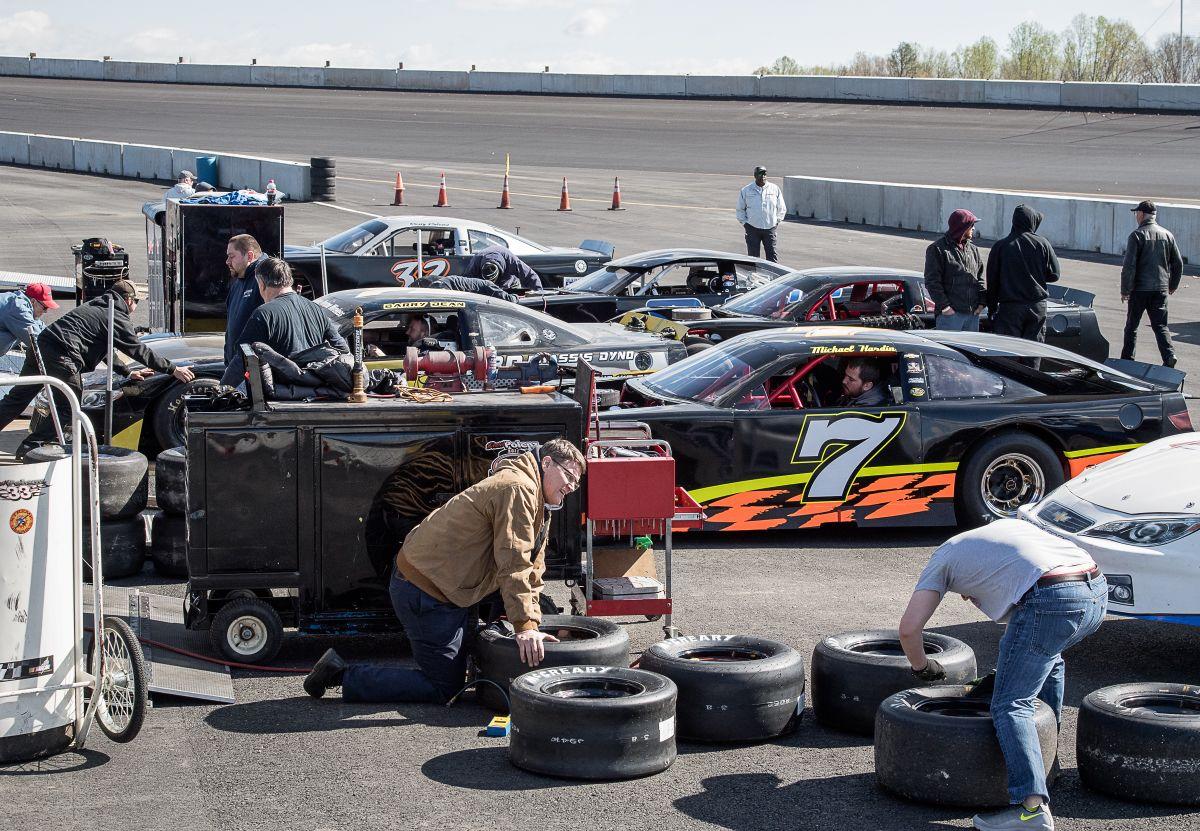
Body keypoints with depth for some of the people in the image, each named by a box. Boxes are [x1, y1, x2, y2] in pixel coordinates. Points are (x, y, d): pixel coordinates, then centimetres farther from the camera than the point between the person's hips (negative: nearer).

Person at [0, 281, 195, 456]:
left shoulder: (96, 306, 30)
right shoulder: (117, 318, 2)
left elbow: (103, 348, 36)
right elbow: (139, 350, 1)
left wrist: (127, 373, 38)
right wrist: (173, 369, 5)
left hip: (41, 346, 9)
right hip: (61, 357, -9)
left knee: (18, 398, 14)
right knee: (68, 409, 3)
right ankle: (30, 448, 0)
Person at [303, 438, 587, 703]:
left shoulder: (538, 505, 16)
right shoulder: (518, 489, -18)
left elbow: (532, 568, 17)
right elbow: (513, 564, -24)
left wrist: (533, 623, 8)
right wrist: (525, 626, -25)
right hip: (424, 590, -11)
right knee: (442, 687, -6)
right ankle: (345, 675, -1)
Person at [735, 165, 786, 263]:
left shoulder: (775, 189, 4)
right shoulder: (746, 191, 2)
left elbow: (781, 209, 13)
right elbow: (740, 209, 12)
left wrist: (777, 221, 5)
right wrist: (744, 222, 2)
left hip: (770, 228, 0)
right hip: (752, 229, 0)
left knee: (772, 255, -3)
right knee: (753, 256, 2)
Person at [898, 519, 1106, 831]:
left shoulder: (944, 556, 20)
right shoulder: (1007, 525, 37)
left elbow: (909, 628, 10)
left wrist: (921, 667, 30)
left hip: (1050, 600, -7)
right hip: (1097, 591, 7)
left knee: (1010, 705, -1)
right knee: (1047, 659, 34)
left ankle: (1033, 806, -15)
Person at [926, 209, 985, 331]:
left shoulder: (973, 249, 18)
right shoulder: (937, 249, -3)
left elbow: (979, 278, 20)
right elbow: (932, 281, -8)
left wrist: (981, 303, 7)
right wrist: (944, 306, -15)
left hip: (973, 314, 7)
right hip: (951, 313, -7)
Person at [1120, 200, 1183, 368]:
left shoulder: (1137, 236, -9)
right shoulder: (1167, 235, 6)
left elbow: (1129, 266, -14)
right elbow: (1178, 263, 11)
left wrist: (1125, 290, -8)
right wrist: (1173, 285, 22)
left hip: (1140, 288, -4)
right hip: (1161, 289, 4)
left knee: (1132, 325, 10)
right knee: (1160, 325, 5)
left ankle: (1127, 358, 16)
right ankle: (1169, 355, -15)